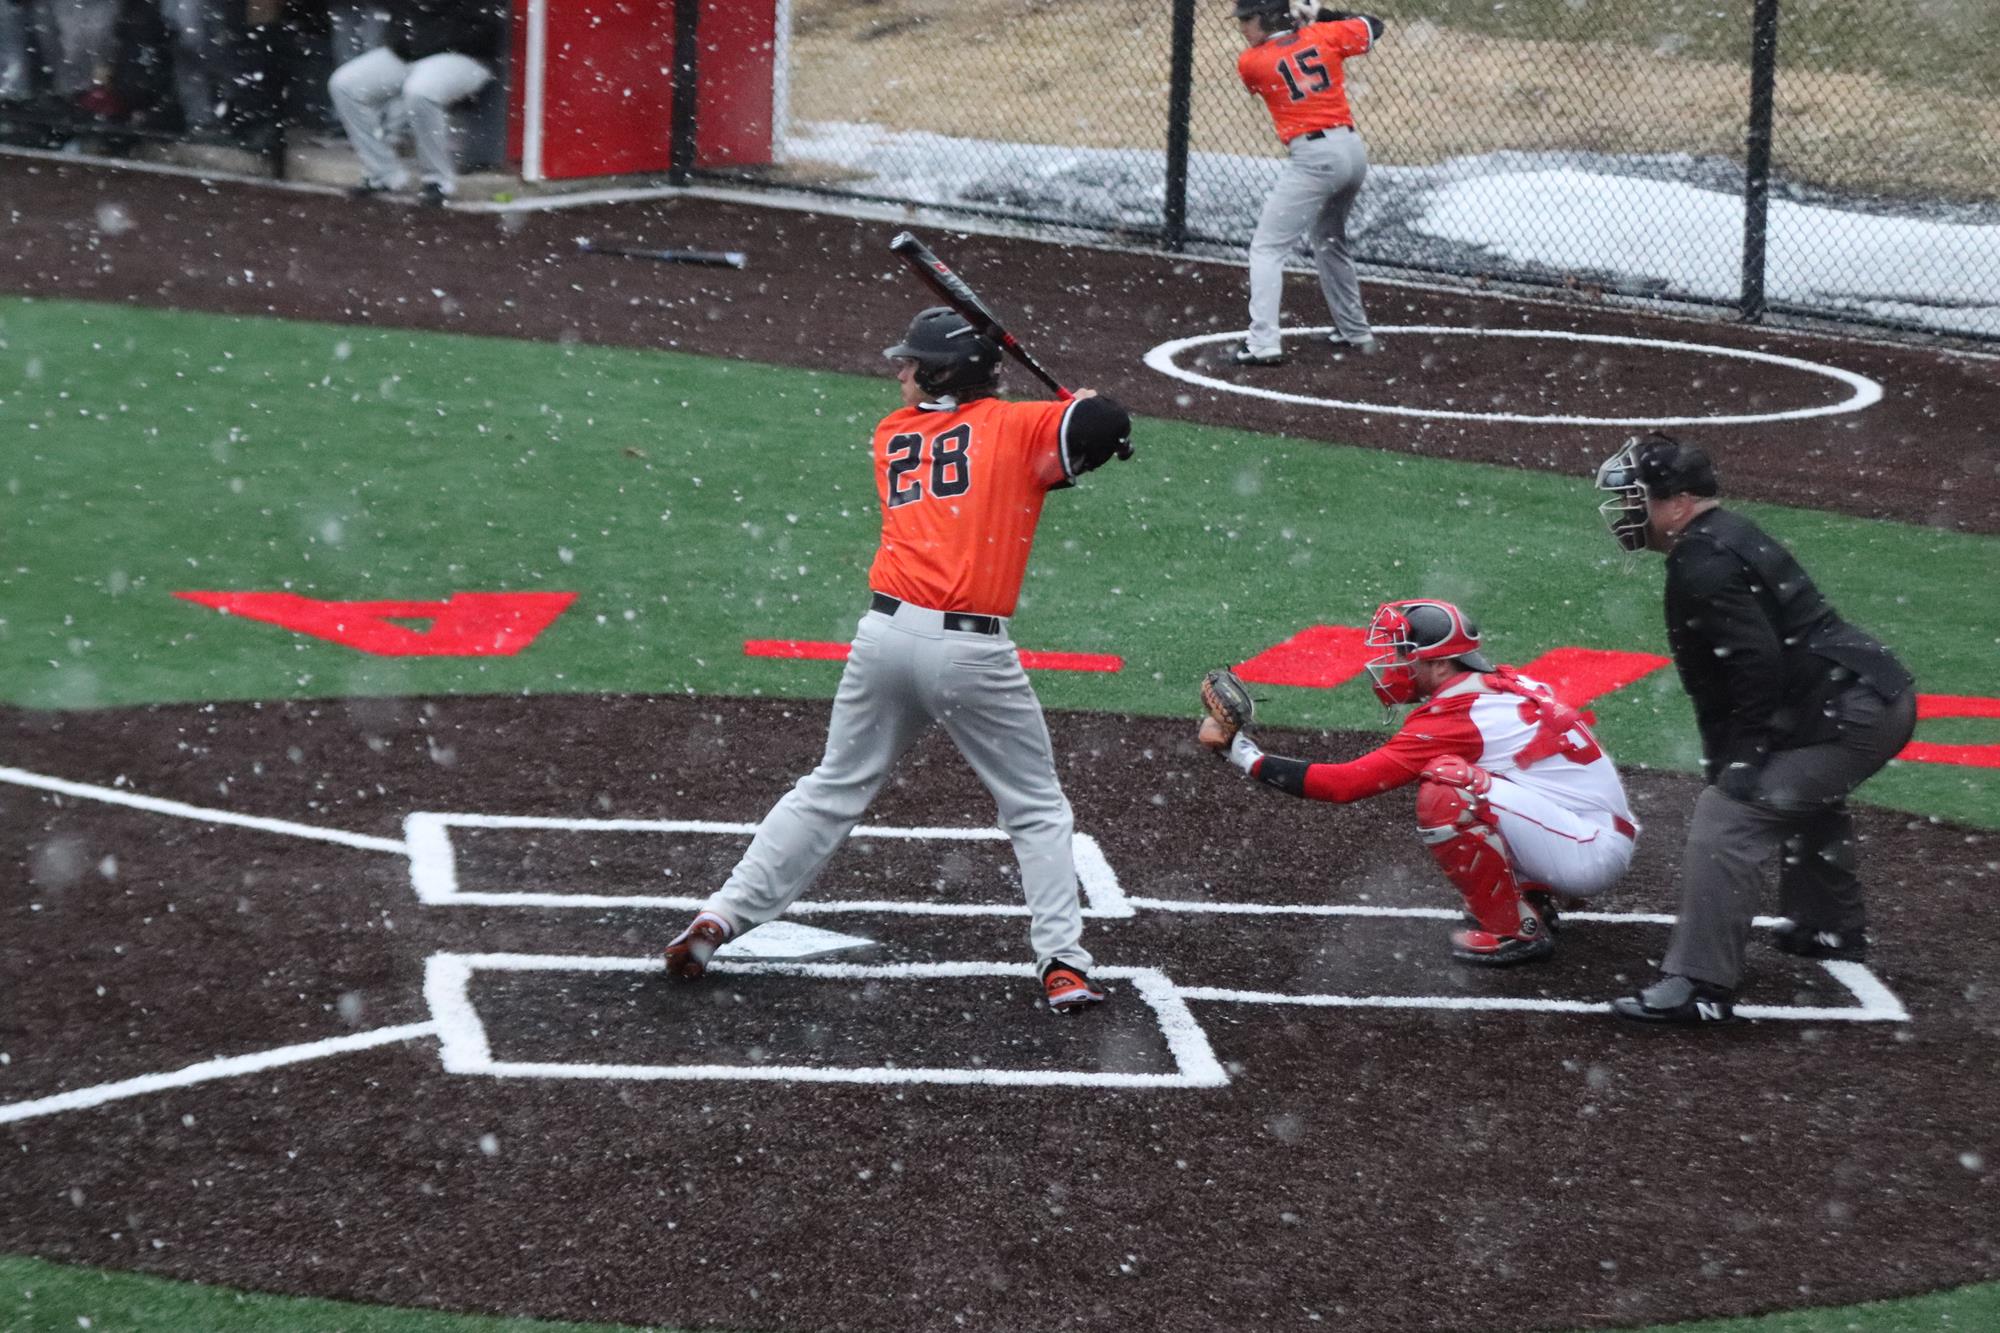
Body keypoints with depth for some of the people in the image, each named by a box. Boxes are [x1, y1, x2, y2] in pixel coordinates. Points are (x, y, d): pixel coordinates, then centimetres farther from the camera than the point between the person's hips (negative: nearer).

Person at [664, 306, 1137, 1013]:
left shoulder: (892, 437, 15)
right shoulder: (1015, 426, 3)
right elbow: (1109, 430, -10)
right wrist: (1087, 409, 11)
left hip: (887, 635, 3)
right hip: (975, 650, -3)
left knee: (832, 790, 17)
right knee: (1037, 810, 11)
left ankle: (721, 916, 12)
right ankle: (1063, 965, 1)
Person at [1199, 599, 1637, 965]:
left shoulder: (1454, 718, -17)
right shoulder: (1507, 683, 8)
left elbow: (1345, 783, -18)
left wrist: (1243, 753, -14)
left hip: (1590, 856, -9)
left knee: (1445, 790, -22)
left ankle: (1514, 930, -10)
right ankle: (1531, 899, 14)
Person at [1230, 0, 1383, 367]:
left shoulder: (1250, 63, -4)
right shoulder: (1323, 36, 6)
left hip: (1313, 158, -6)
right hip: (1354, 151, 6)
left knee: (1267, 247, -4)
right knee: (1330, 241, 27)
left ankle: (1264, 342, -19)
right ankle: (1356, 332, 36)